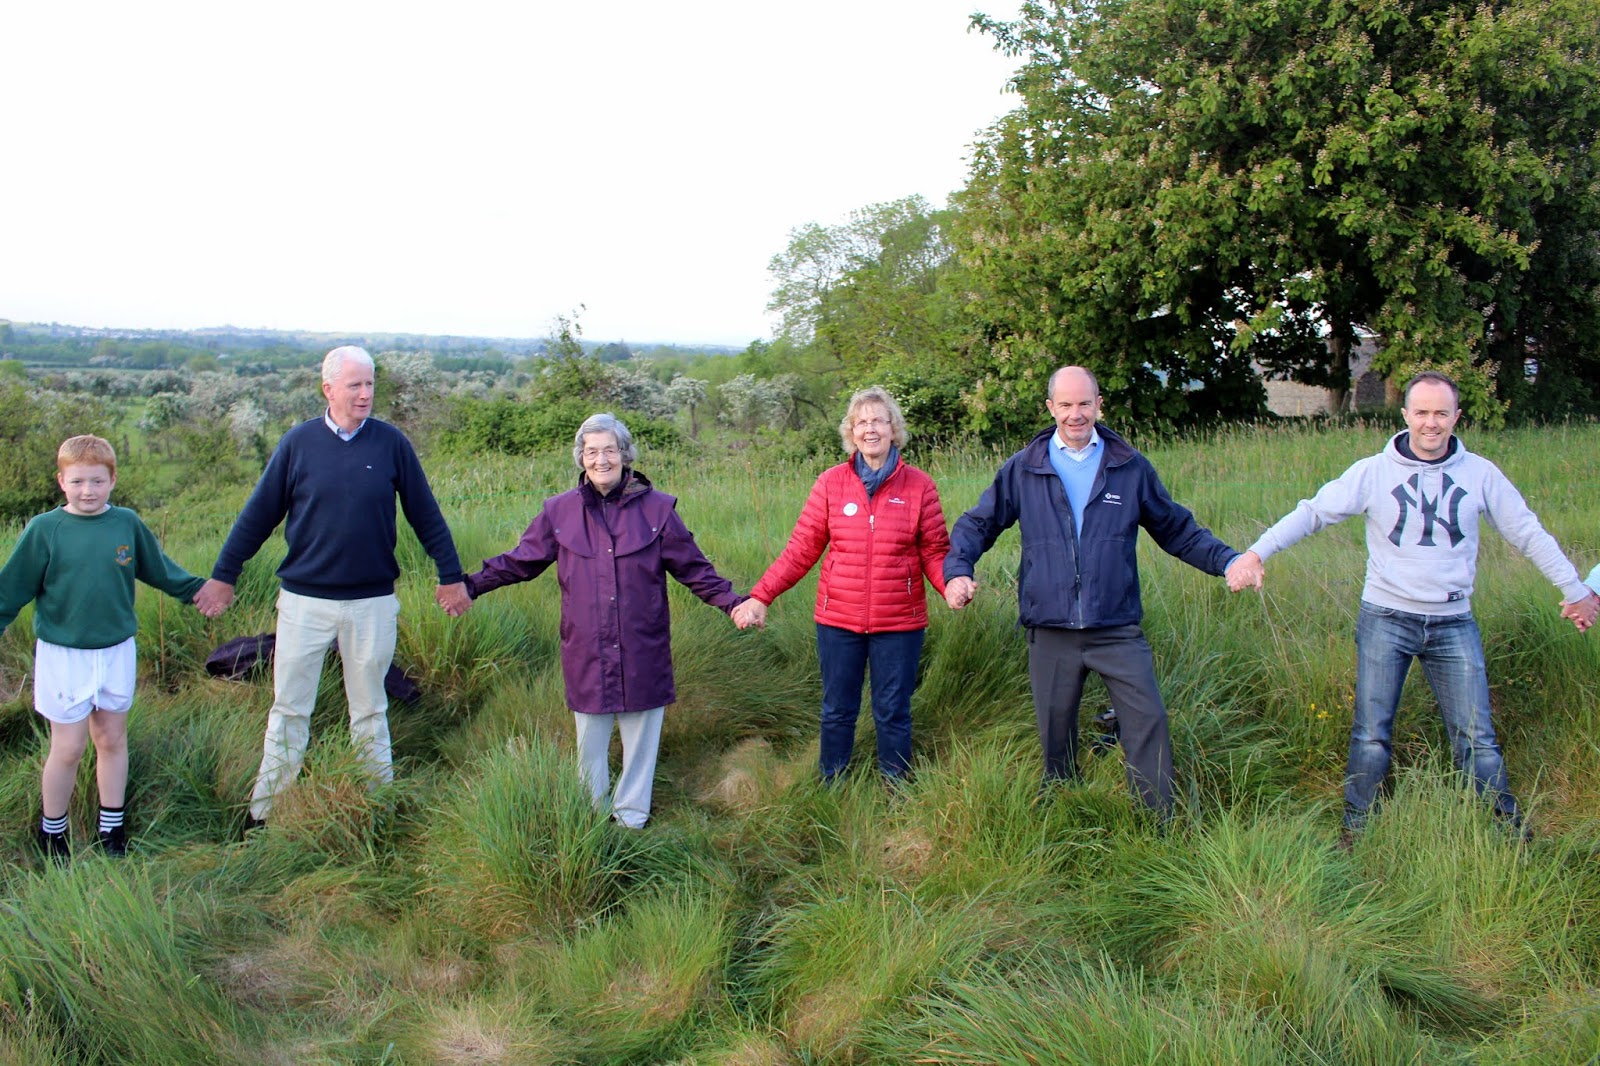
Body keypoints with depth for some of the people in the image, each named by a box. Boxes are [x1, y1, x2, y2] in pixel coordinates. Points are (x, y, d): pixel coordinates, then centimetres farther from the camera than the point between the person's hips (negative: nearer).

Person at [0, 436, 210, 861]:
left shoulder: (127, 523, -2)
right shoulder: (44, 530, -9)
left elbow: (159, 569, 14)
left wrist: (198, 589, 20)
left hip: (117, 651, 3)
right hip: (63, 655, -2)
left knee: (112, 740, 13)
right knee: (68, 748, 4)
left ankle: (112, 828, 26)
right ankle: (52, 831, 24)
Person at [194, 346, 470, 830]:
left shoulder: (392, 443, -2)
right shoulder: (298, 443, -2)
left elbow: (425, 514, 5)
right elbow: (258, 514, 5)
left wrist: (451, 575, 7)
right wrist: (223, 574, 7)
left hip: (372, 602, 0)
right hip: (304, 600, 0)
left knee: (370, 709, 13)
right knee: (288, 708, 8)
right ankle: (264, 809, 19)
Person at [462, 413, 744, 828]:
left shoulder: (656, 508, -1)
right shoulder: (560, 510, 3)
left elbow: (693, 568, 4)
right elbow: (521, 561, 12)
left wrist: (732, 602, -6)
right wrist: (471, 585, 5)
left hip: (642, 653, -1)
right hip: (586, 653, 1)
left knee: (641, 737, 9)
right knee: (589, 740, 9)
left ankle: (631, 815, 26)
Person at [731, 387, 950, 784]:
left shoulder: (919, 486, -3)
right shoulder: (831, 483, -2)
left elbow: (934, 552, -2)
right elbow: (801, 550, -1)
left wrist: (951, 585, -23)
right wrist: (760, 597, -9)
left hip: (899, 622, -1)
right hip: (838, 620, 1)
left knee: (893, 713, 11)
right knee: (837, 710, 13)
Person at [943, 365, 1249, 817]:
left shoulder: (1130, 467, 6)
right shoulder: (1023, 469, 5)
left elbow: (1177, 529, 13)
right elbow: (977, 524, 9)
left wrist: (1228, 561, 0)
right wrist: (957, 570, -10)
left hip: (1118, 629, 0)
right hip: (1050, 633, 0)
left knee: (1148, 721, -6)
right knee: (1055, 733, 10)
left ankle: (1161, 826, 5)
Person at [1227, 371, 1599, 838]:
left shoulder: (1480, 473, 2)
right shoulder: (1373, 472, -5)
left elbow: (1528, 533, 9)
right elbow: (1312, 512, -9)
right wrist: (1257, 553, -20)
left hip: (1454, 624, 1)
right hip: (1385, 619, -1)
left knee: (1476, 738, 6)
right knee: (1371, 735, 3)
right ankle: (1355, 830, 16)